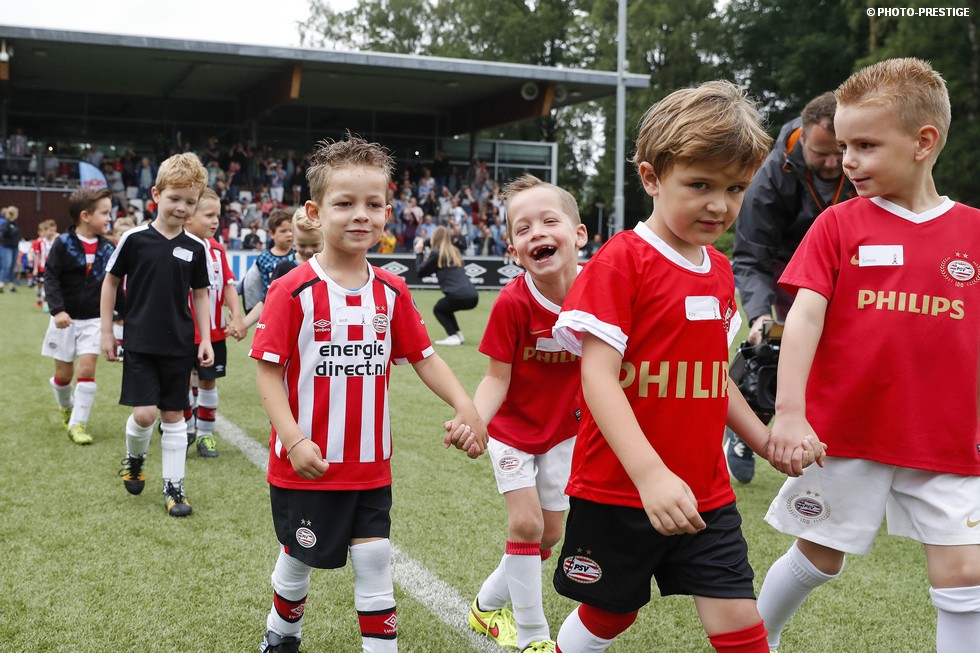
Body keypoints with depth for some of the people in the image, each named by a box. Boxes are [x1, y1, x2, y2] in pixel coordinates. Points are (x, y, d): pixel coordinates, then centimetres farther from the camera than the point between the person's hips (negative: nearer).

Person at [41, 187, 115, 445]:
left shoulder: (108, 248, 0)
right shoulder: (64, 244, -10)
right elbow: (51, 278, -13)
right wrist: (57, 310, -24)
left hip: (94, 319, 2)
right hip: (65, 318, -2)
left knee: (87, 369, -10)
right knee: (64, 373, 8)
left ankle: (78, 423, -1)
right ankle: (66, 406, 39)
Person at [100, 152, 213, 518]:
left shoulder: (195, 248, 0)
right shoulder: (135, 239, -6)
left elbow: (200, 294, 8)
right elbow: (111, 282, 3)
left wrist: (206, 339, 2)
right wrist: (107, 331, 2)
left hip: (179, 345, 2)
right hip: (139, 342, -2)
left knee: (173, 415, 7)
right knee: (144, 412, -8)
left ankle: (173, 486, 17)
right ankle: (134, 459, 25)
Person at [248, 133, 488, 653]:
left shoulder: (391, 292, 0)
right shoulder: (294, 291, -13)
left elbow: (423, 357, 5)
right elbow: (268, 370, -12)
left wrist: (465, 406, -10)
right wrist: (294, 440, -21)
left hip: (370, 463, 3)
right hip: (307, 463, -2)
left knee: (375, 562, 4)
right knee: (298, 558, 16)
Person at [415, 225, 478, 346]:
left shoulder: (436, 253, 1)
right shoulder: (454, 252, 21)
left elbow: (420, 272, 12)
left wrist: (418, 252, 22)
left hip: (459, 296, -7)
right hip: (473, 296, 7)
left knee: (438, 309, 22)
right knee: (445, 307, 32)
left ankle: (454, 336, 3)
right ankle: (458, 334, 21)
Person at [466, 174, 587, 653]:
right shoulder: (512, 303, -27)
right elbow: (497, 378, -22)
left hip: (564, 429, 4)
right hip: (513, 428, -3)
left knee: (549, 534, 10)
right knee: (526, 523, -11)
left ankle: (489, 603, 34)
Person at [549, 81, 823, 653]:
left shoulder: (720, 270, 8)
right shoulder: (620, 262, -15)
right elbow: (599, 376, -22)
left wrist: (763, 437, 9)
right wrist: (651, 474, -31)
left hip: (706, 494, 5)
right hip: (618, 490, -5)